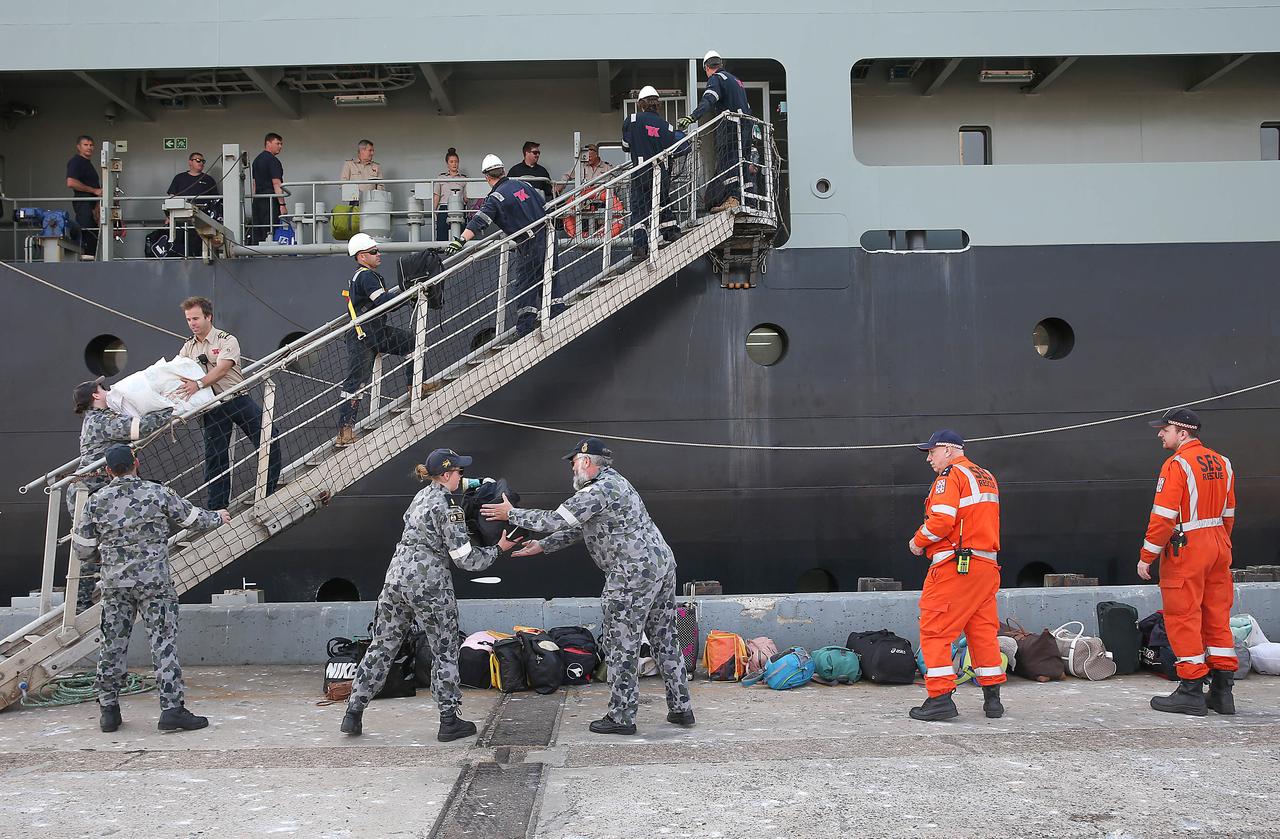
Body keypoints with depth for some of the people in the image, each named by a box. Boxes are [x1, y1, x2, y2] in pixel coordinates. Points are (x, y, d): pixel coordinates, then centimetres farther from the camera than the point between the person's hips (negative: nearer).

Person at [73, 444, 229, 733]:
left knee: (113, 645, 11)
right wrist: (218, 517, 27)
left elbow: (82, 548, 7)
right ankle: (172, 708, -5)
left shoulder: (96, 501, 2)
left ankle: (108, 709, 17)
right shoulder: (158, 493, -4)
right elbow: (193, 518, 7)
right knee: (164, 644, -2)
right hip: (155, 582, -3)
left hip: (114, 585, 3)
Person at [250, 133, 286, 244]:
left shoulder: (257, 160, 19)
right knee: (270, 234, -10)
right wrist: (282, 204, -17)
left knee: (256, 235, 6)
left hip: (257, 200, 9)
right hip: (270, 201, -9)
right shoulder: (273, 160, -9)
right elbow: (276, 184, -15)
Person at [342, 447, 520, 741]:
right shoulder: (449, 507, -11)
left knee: (382, 646, 13)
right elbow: (465, 559, -12)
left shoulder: (421, 497, 13)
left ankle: (354, 713, 14)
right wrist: (498, 548, 1)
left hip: (396, 577, 7)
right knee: (445, 652, 6)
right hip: (429, 585, -7)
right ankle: (449, 722, 11)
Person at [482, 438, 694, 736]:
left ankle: (621, 716, 7)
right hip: (662, 564, 10)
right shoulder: (614, 483, 20)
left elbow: (557, 520, -15)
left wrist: (511, 514, -3)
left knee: (621, 645, 0)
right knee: (664, 639, 14)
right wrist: (541, 545, 22)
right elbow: (576, 528, 24)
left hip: (634, 572, -10)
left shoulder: (598, 490, -14)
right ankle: (681, 708, 19)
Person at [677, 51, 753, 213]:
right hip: (744, 128, 9)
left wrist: (692, 117, -35)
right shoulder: (736, 80, 27)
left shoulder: (716, 78, -1)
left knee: (727, 161, -17)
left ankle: (733, 197, -33)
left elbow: (708, 101, -22)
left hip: (729, 126, -9)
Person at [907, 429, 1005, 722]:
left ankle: (940, 698, -5)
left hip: (954, 566, -8)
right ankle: (992, 699, 15)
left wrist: (918, 541, -4)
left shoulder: (951, 476, -7)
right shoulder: (987, 478, 19)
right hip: (986, 565, 8)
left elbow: (941, 520, -19)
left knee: (935, 631, -2)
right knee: (983, 631, 12)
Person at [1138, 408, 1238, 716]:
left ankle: (1192, 692, 2)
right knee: (1217, 617, 12)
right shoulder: (1222, 463, 10)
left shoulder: (1176, 465, -15)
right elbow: (1228, 513, 15)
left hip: (1185, 551, -8)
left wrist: (1146, 556, -13)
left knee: (1183, 618, -1)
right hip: (1218, 547, 8)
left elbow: (1163, 516, -19)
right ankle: (1222, 690, 17)